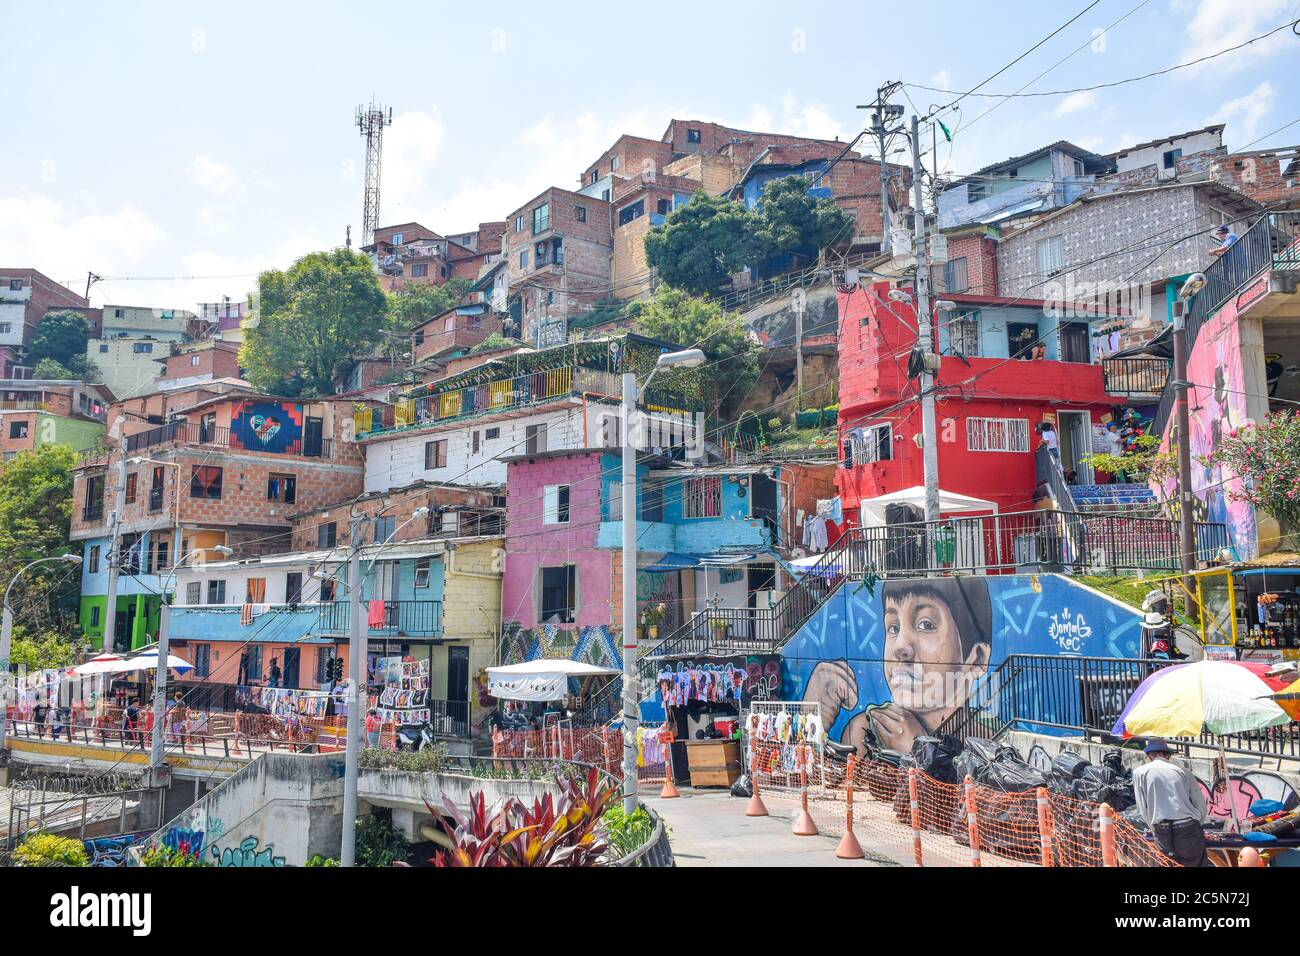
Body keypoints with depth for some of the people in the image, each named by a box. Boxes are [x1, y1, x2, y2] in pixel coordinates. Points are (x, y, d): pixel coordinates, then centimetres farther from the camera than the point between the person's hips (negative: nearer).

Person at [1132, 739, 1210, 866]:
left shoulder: (1140, 772, 4)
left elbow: (1143, 809, 2)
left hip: (1163, 833, -1)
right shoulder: (1182, 771, 9)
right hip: (1189, 830, 1)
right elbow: (1201, 805, 9)